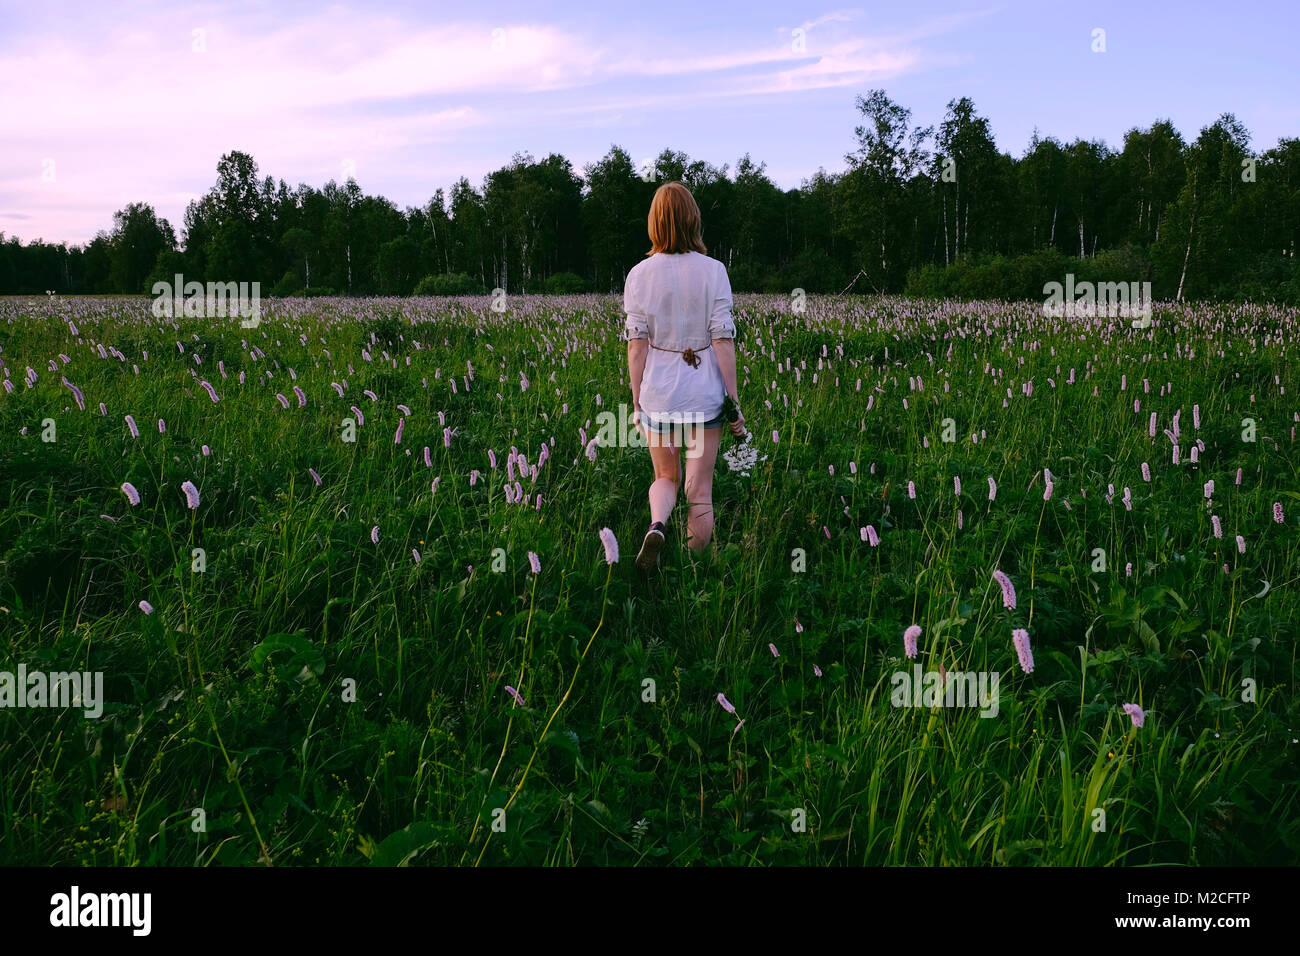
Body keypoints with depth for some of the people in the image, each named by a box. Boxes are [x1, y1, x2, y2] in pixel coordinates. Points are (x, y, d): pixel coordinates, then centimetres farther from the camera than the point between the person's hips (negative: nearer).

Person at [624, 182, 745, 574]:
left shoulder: (640, 274, -2)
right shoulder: (713, 271, -6)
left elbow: (637, 344, -3)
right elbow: (723, 340, -7)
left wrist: (636, 400, 6)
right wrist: (734, 400, -1)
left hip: (658, 393, 1)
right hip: (704, 391, -1)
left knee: (665, 477, 20)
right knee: (700, 489, 8)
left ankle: (656, 526, -10)